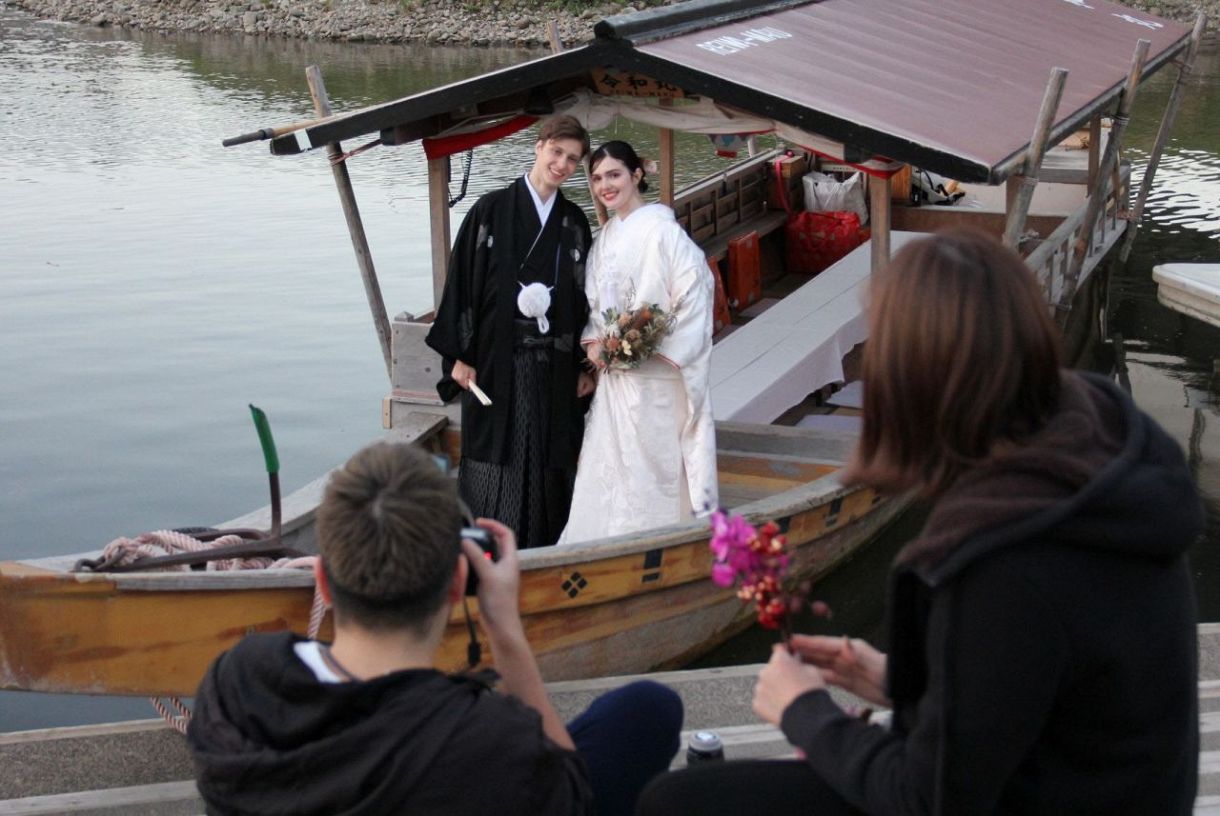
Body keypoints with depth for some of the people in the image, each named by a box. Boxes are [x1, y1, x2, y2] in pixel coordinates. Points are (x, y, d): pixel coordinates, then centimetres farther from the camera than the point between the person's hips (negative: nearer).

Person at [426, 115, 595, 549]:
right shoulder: (491, 211, -3)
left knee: (550, 464, 7)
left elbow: (584, 294, 12)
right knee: (497, 462, 0)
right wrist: (459, 354, -7)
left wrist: (586, 365, 9)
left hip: (555, 366, 3)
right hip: (497, 362, -3)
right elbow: (461, 280, -3)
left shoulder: (575, 222, 8)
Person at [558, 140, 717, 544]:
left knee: (651, 462, -2)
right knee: (609, 464, 9)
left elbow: (695, 291, -18)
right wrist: (593, 341, 2)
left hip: (655, 372, -7)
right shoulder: (606, 236, 13)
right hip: (614, 371, 7)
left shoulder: (661, 229, -12)